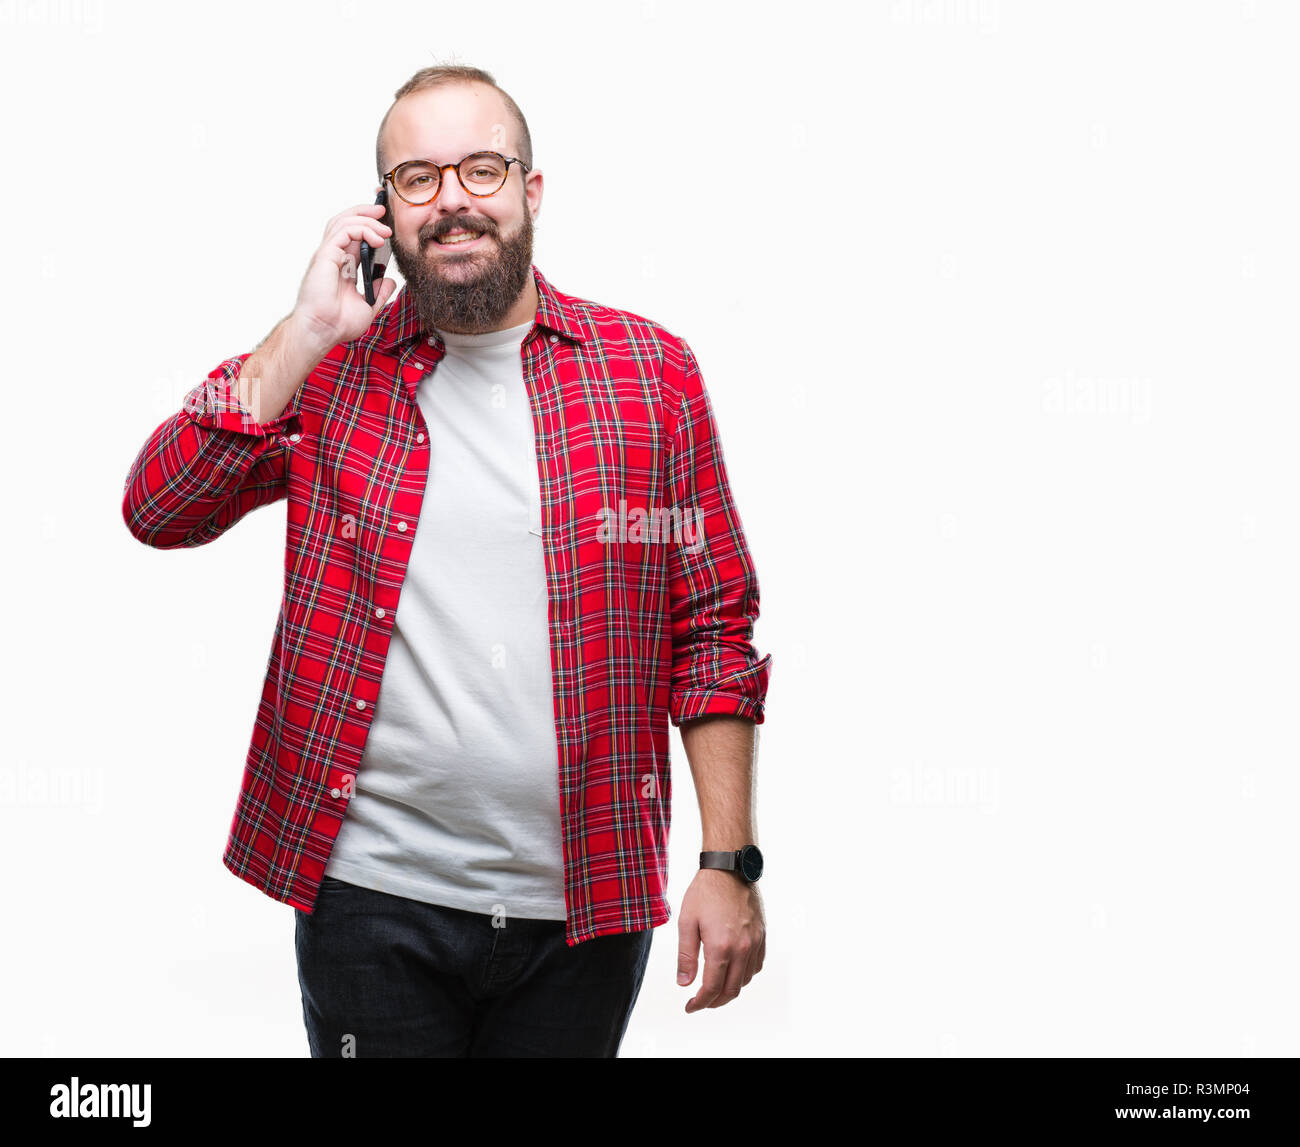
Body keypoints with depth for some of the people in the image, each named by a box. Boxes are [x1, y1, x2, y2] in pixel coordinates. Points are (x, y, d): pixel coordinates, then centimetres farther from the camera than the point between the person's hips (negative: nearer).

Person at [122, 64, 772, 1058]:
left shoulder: (653, 372, 1)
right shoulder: (324, 370, 4)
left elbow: (713, 631, 2)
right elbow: (158, 511, -7)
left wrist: (729, 864, -3)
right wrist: (306, 333, -12)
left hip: (587, 901, 0)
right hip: (371, 892, 0)